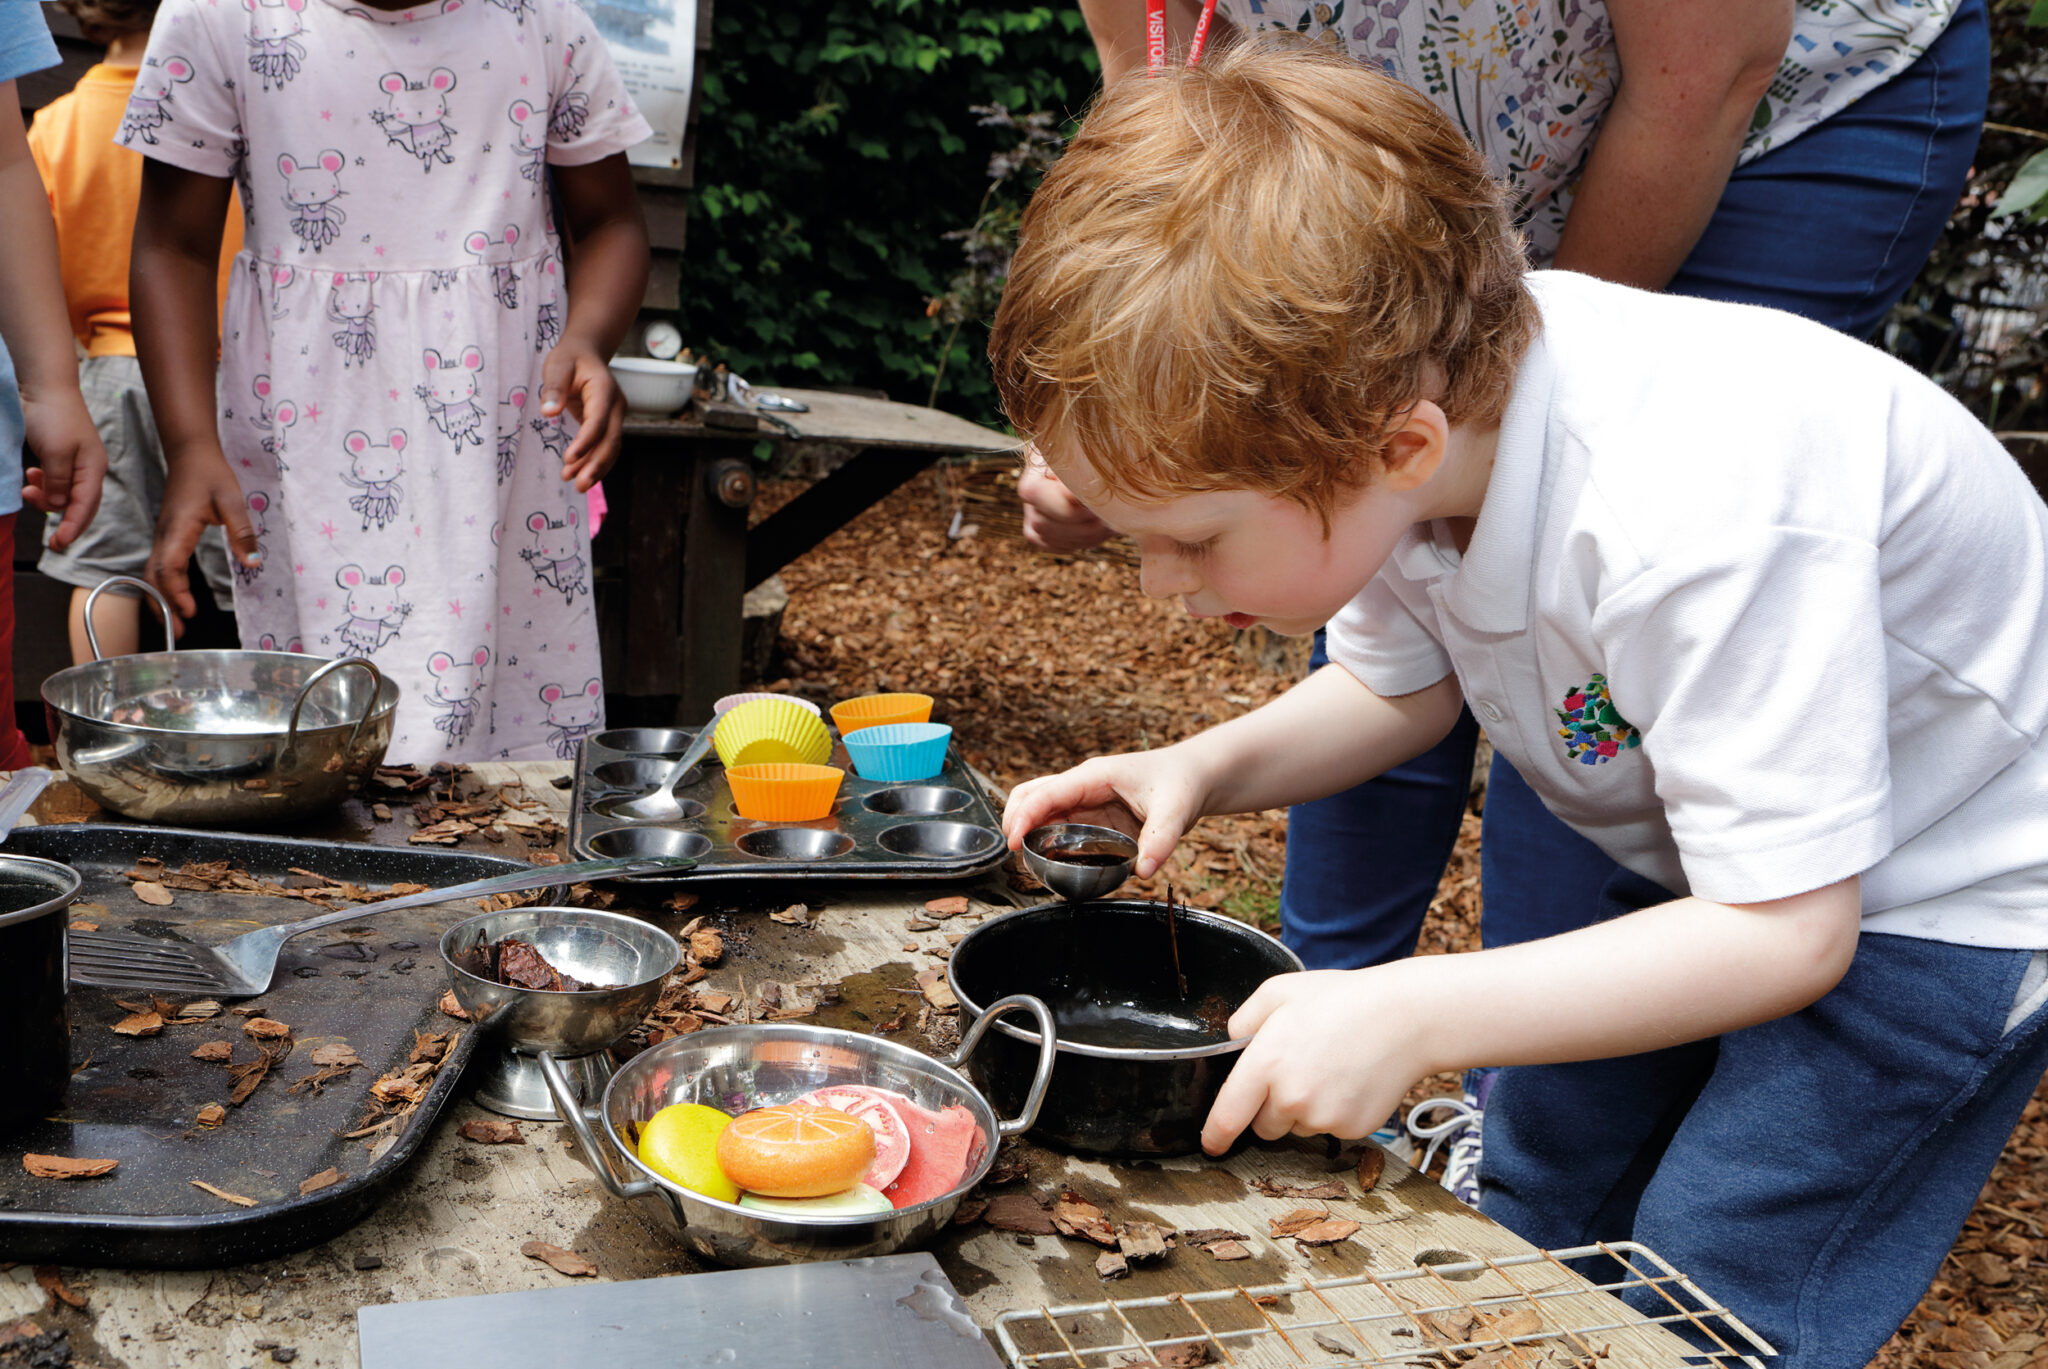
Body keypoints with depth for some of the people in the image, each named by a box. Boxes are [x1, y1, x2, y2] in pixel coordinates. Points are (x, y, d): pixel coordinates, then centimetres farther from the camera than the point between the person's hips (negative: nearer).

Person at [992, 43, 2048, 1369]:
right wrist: (1203, 769, -15)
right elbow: (1400, 687, 2)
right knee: (1540, 1193, 10)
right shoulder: (1389, 407, -18)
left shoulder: (1693, 521, -41)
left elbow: (1783, 931, -33)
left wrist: (1412, 1016, -37)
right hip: (1736, 846, 7)